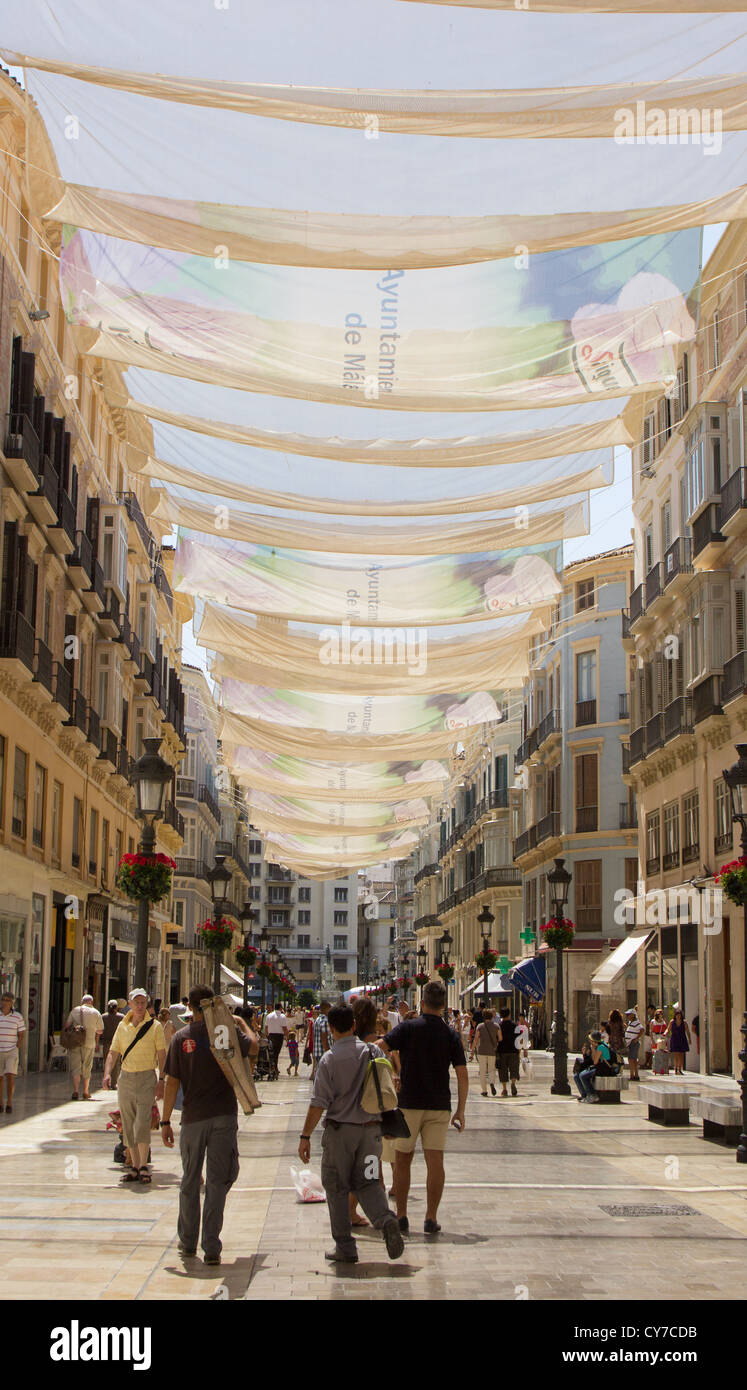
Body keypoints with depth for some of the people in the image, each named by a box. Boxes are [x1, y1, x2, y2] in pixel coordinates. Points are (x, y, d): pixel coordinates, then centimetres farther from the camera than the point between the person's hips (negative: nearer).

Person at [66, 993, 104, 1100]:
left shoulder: (74, 1011, 4)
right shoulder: (96, 1013, 2)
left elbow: (67, 1026, 4)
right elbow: (100, 1031, 4)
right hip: (89, 1043, 0)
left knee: (75, 1068, 2)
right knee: (87, 1069, 11)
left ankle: (75, 1091, -10)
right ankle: (86, 1092, 18)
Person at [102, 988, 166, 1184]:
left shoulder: (155, 1026, 0)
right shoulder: (123, 1026, 10)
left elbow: (162, 1055, 0)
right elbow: (113, 1053, 9)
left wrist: (161, 1080, -9)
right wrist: (107, 1074, -7)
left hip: (147, 1078, -4)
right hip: (126, 1077, 4)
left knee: (142, 1123, -14)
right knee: (128, 1125, 5)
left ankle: (143, 1166, -7)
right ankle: (134, 1167, 12)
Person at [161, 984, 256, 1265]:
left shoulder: (181, 1037, -2)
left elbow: (171, 1082, -3)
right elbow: (253, 1042, 16)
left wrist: (165, 1121, 2)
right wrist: (241, 1022, 33)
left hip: (193, 1118, 1)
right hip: (224, 1116, -1)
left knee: (190, 1181, 15)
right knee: (218, 1181, 3)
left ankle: (188, 1242, 25)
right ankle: (211, 1247, 1)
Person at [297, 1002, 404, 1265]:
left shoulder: (330, 1058, -11)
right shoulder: (373, 1052, 1)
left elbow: (319, 1103, -13)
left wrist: (305, 1136, -6)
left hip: (340, 1129, -4)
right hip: (371, 1128, 4)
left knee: (337, 1188, 9)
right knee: (367, 1183, 13)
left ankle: (345, 1248, 12)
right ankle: (386, 1220, -14)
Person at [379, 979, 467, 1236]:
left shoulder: (408, 1028, -4)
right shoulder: (451, 1034, 2)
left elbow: (379, 1047, -16)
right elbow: (462, 1075, -1)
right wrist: (460, 1112, 5)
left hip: (409, 1103, -1)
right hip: (439, 1106, 1)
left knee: (402, 1160, 10)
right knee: (435, 1162, 3)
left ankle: (401, 1216, 12)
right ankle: (431, 1218, 0)